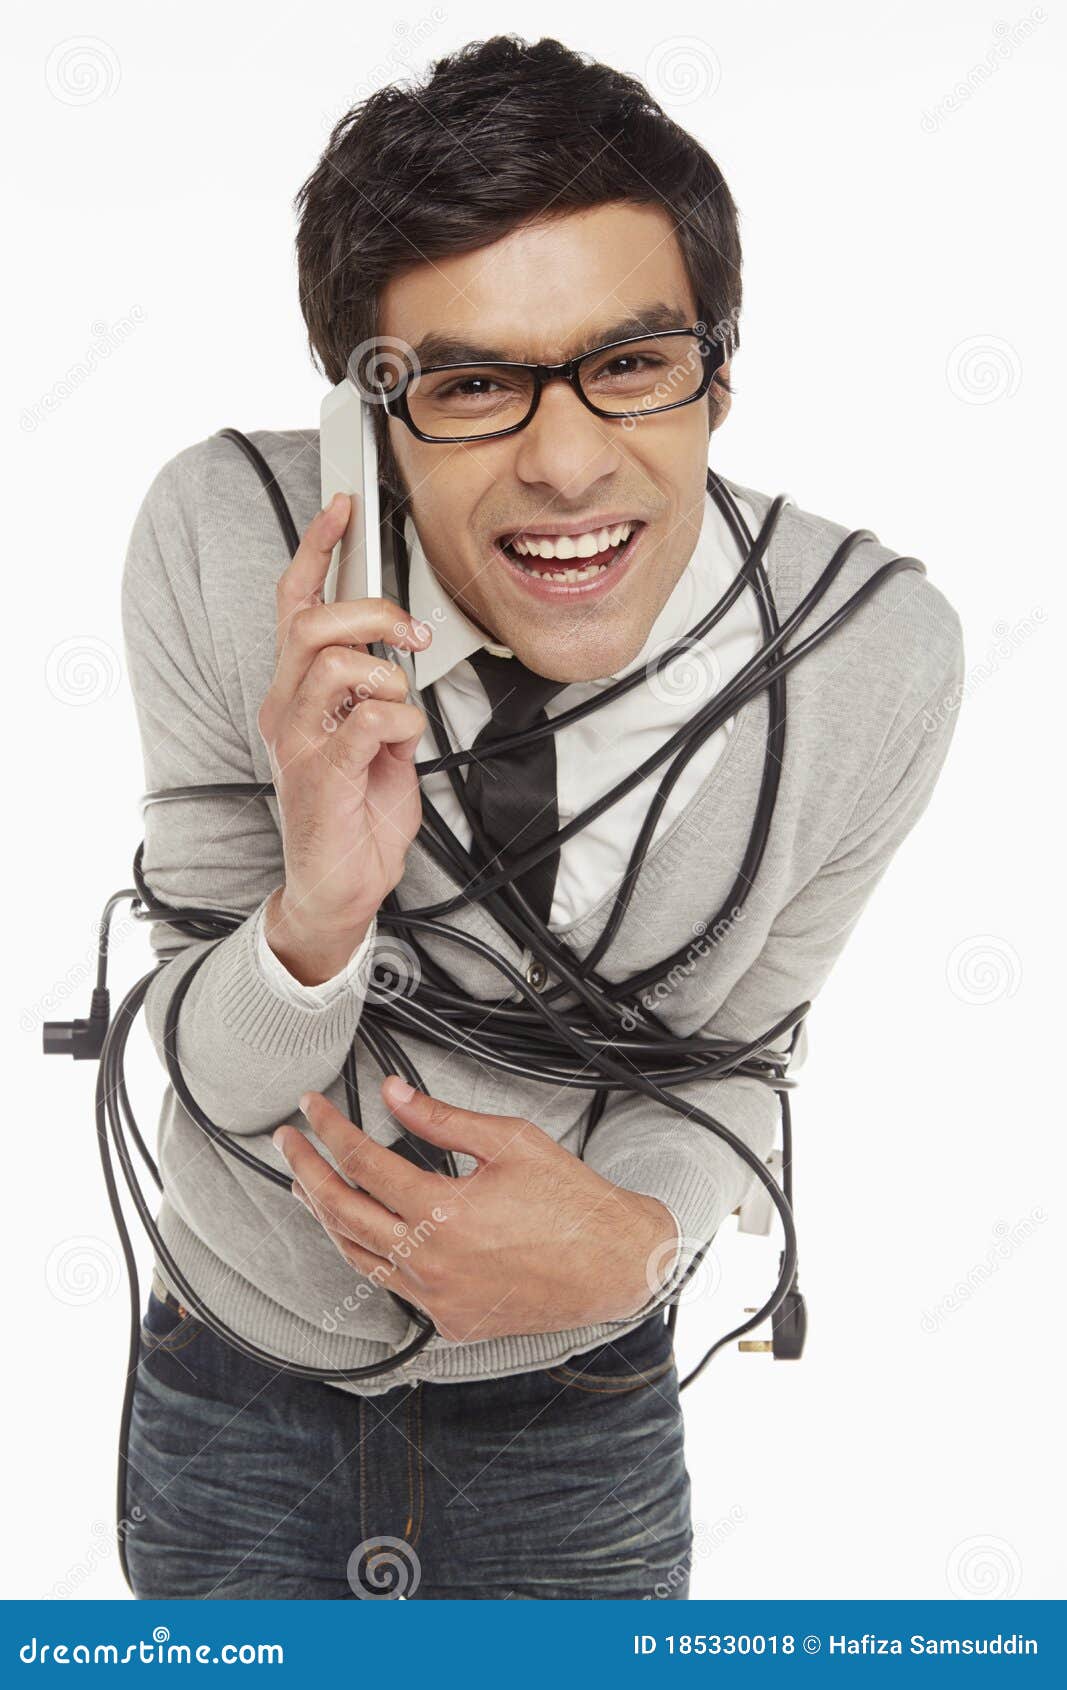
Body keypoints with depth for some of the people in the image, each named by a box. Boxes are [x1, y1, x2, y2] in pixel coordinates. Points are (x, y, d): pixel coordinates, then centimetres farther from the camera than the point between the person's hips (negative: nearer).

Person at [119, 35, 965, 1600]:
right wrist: (316, 912, -37)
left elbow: (727, 1057, -7)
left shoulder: (881, 660, -22)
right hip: (243, 1376, 1)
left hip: (579, 1405, 0)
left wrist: (631, 1242, -27)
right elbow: (222, 1087, -17)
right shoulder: (223, 544, -24)